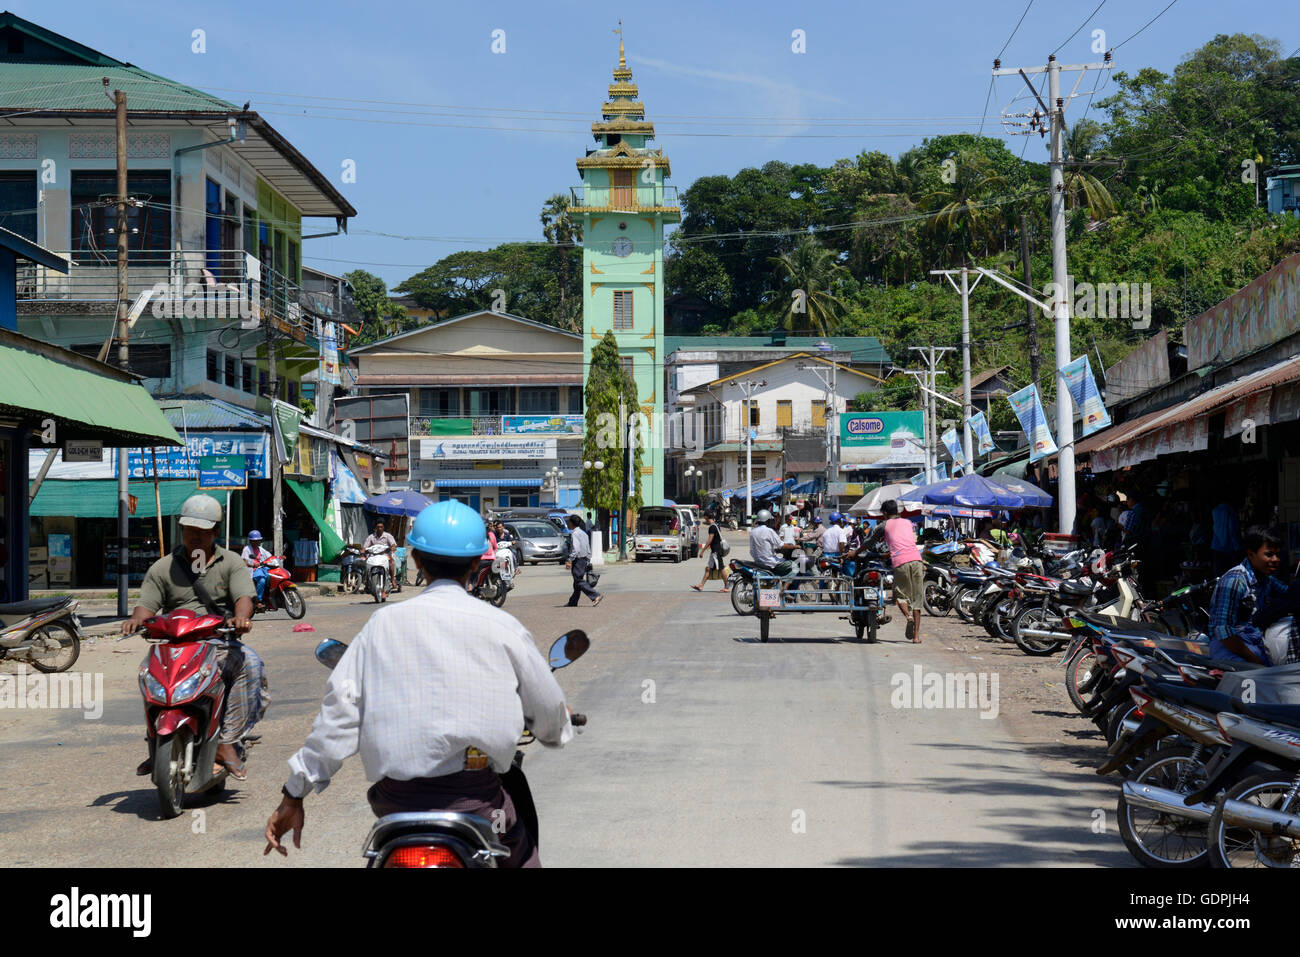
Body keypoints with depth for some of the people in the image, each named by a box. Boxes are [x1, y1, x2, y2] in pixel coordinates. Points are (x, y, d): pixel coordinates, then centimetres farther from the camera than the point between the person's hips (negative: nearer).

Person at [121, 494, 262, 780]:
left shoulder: (230, 563, 11)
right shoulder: (163, 568, 14)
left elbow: (244, 596, -5)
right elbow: (147, 604, 6)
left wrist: (241, 617, -29)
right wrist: (137, 619, -20)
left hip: (220, 643, 0)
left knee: (250, 663, -32)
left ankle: (227, 742, -27)